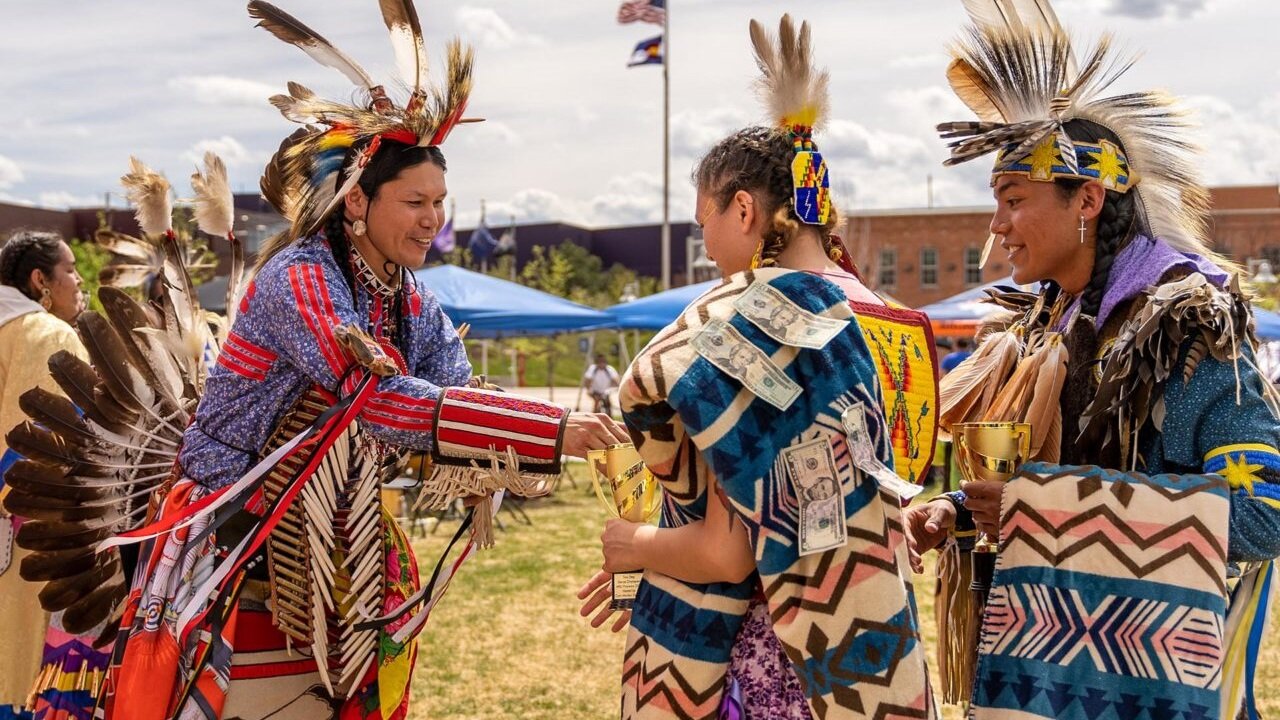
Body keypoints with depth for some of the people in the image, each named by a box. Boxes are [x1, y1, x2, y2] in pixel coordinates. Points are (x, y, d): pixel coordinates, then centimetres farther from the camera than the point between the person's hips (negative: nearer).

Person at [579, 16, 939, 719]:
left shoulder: (758, 323, -20)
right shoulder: (874, 316, 3)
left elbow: (727, 554, -21)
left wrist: (632, 546, -2)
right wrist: (650, 561, 12)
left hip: (773, 661, -7)